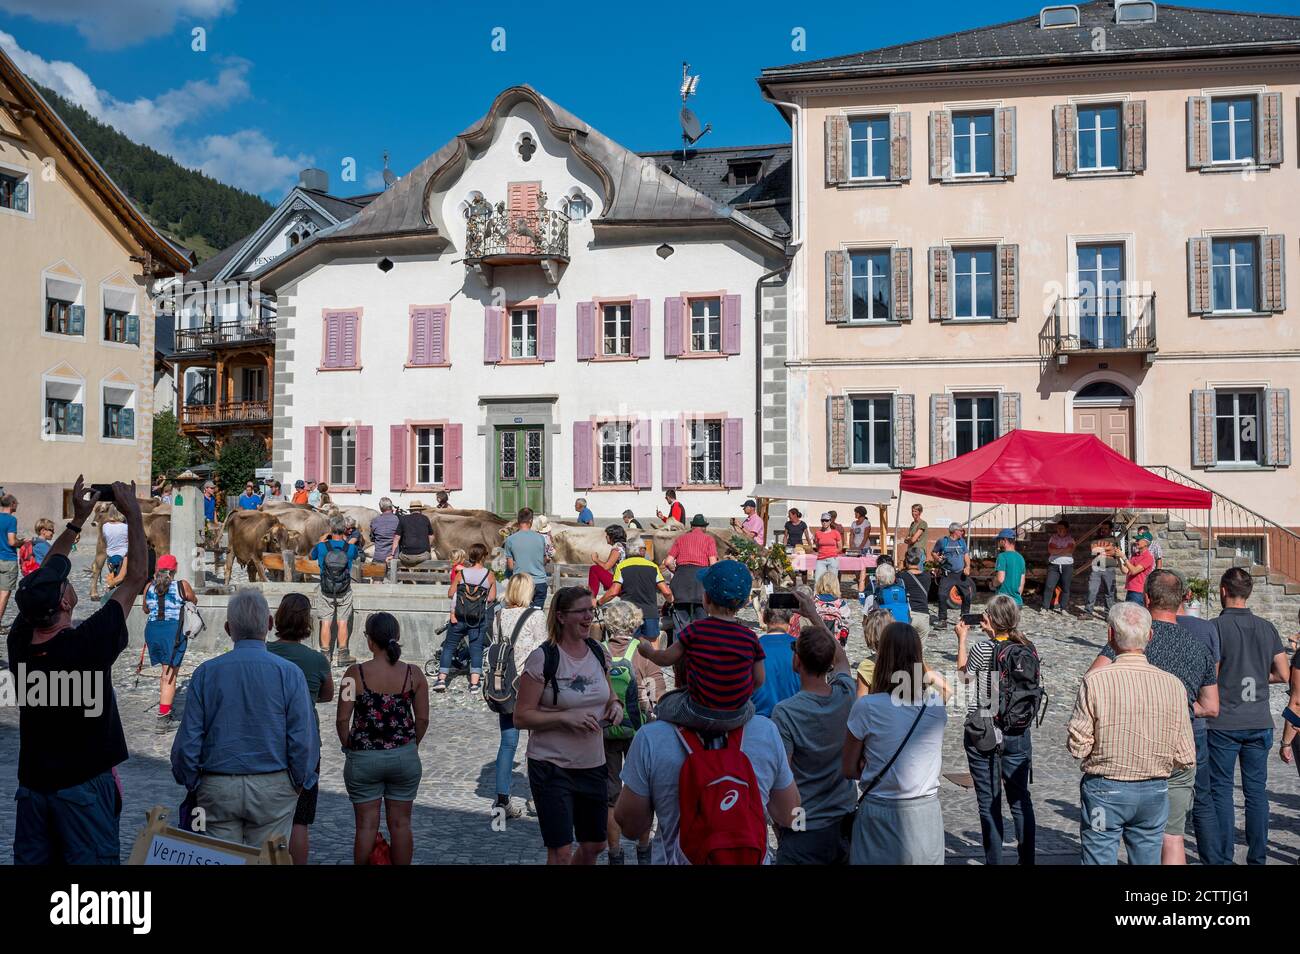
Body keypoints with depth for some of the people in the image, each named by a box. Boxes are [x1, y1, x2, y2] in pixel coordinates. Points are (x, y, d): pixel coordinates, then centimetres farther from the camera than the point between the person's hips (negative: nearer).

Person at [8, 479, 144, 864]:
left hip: (32, 785, 6)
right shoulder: (88, 643, -20)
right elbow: (138, 575, -12)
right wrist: (132, 513, -2)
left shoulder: (18, 643, -5)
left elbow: (41, 577, 11)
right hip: (84, 785, -5)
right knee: (90, 860, 1)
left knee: (33, 860, 12)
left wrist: (77, 519, 16)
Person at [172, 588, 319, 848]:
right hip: (272, 788, -1)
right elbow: (303, 739, -8)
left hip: (217, 788, 2)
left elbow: (188, 738, 0)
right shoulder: (289, 673, -9)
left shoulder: (205, 673, -3)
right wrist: (300, 783, 7)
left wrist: (191, 784, 14)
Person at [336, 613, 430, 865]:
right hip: (404, 758, 2)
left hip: (363, 758, -2)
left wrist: (349, 748, 7)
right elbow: (423, 718, -1)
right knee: (400, 823, 11)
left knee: (366, 825, 8)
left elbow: (342, 720, -9)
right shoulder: (413, 674, -5)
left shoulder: (356, 673, -11)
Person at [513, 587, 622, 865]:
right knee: (561, 852, -2)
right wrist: (566, 717, -24)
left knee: (594, 845, 17)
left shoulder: (598, 652, 4)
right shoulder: (542, 658, -15)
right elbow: (521, 717, -14)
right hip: (552, 766, -6)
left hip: (592, 764, 6)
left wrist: (615, 705, -3)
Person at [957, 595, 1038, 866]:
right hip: (1018, 733, 4)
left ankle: (994, 860, 14)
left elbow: (964, 675, 1)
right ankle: (1027, 858, 24)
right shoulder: (1028, 648, -5)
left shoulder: (983, 649, -17)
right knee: (1020, 799, 16)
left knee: (989, 802, 7)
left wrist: (962, 638, 10)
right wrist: (992, 635, 21)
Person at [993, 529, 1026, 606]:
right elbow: (1022, 582, 15)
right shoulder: (1020, 558, 11)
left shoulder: (1003, 556, -12)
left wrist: (993, 583, -1)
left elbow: (1000, 579, -21)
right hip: (1017, 601, 7)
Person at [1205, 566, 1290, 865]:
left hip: (1223, 723, -4)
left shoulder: (1216, 627, -10)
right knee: (1256, 790, 10)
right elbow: (1284, 674, 6)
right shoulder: (1267, 628, 4)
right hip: (1259, 722, 4)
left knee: (1221, 790, 3)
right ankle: (1257, 857, 15)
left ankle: (1222, 858, 6)